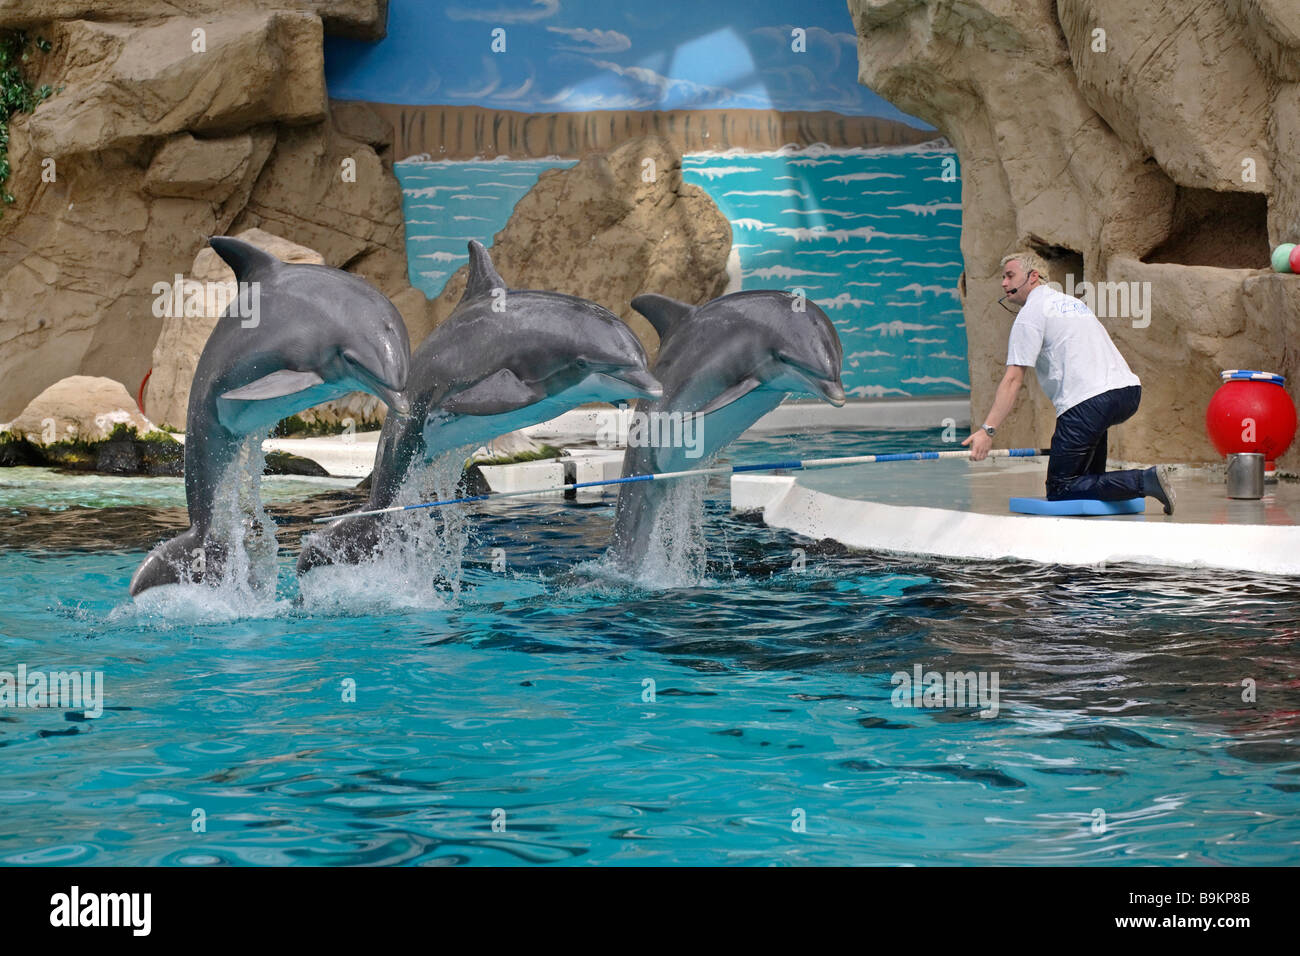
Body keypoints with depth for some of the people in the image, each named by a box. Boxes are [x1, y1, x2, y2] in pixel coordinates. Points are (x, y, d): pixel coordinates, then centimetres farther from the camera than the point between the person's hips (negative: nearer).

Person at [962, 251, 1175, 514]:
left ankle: (1144, 481, -20)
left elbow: (1013, 379, -8)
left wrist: (987, 430, -11)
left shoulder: (1031, 312, 1)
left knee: (1060, 490, -6)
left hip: (1087, 402, -9)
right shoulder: (1074, 302, 26)